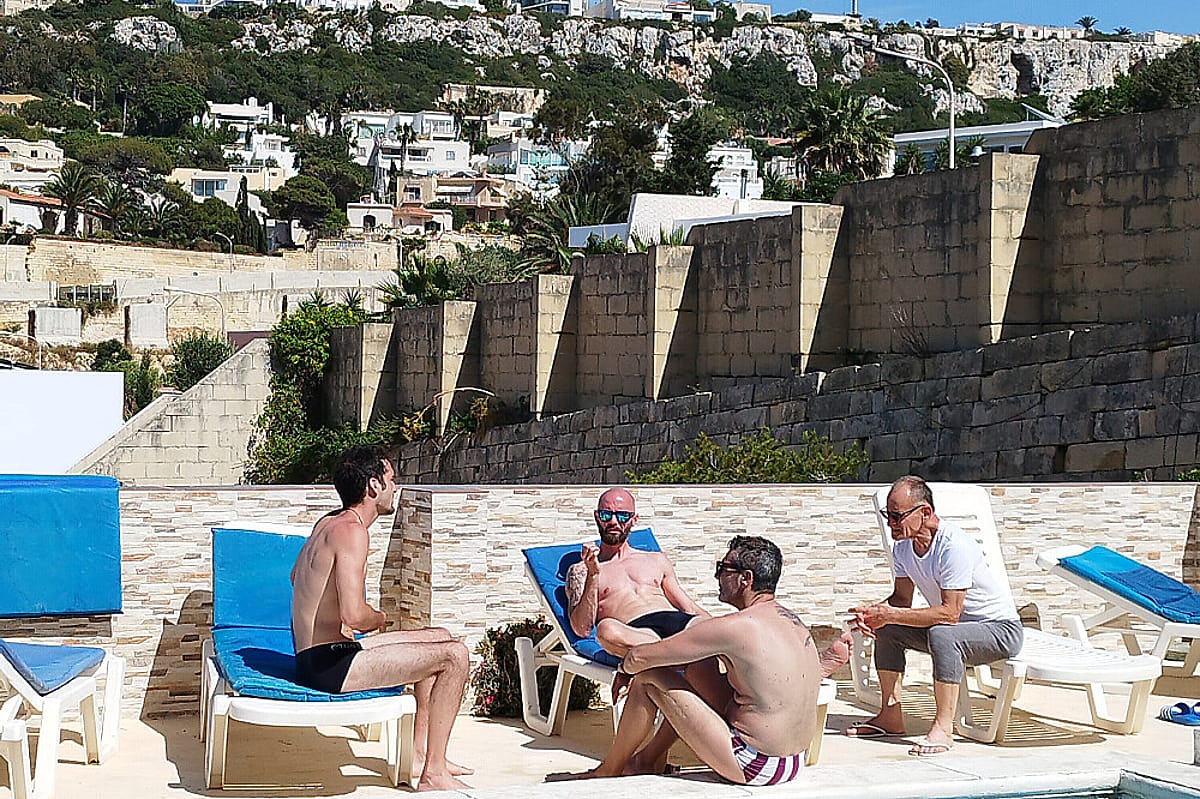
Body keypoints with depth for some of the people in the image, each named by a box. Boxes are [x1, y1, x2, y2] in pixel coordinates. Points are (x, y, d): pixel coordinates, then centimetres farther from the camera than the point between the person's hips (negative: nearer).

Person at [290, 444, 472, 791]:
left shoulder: (328, 523, 12)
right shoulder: (352, 531, -19)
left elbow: (296, 576, 31)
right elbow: (355, 615, -30)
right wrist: (381, 619, -7)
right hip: (329, 665, -10)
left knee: (441, 638, 21)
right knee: (454, 655, -14)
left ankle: (420, 754, 23)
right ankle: (434, 775, -9)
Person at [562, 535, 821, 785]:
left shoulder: (735, 627, -18)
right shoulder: (793, 621, 8)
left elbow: (640, 657, -12)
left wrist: (627, 667, 13)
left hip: (753, 766, -9)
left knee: (648, 677, 2)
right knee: (697, 664, 21)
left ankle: (610, 769, 22)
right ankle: (651, 758, 32)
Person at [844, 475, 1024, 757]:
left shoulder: (954, 546, -29)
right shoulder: (903, 546, -2)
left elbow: (949, 613, -33)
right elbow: (902, 598, 6)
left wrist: (889, 614, -32)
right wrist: (873, 612, -17)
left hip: (1000, 629, -9)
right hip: (954, 629, 9)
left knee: (941, 635, -36)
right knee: (886, 630, 1)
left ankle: (943, 728, -30)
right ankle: (891, 717, 5)